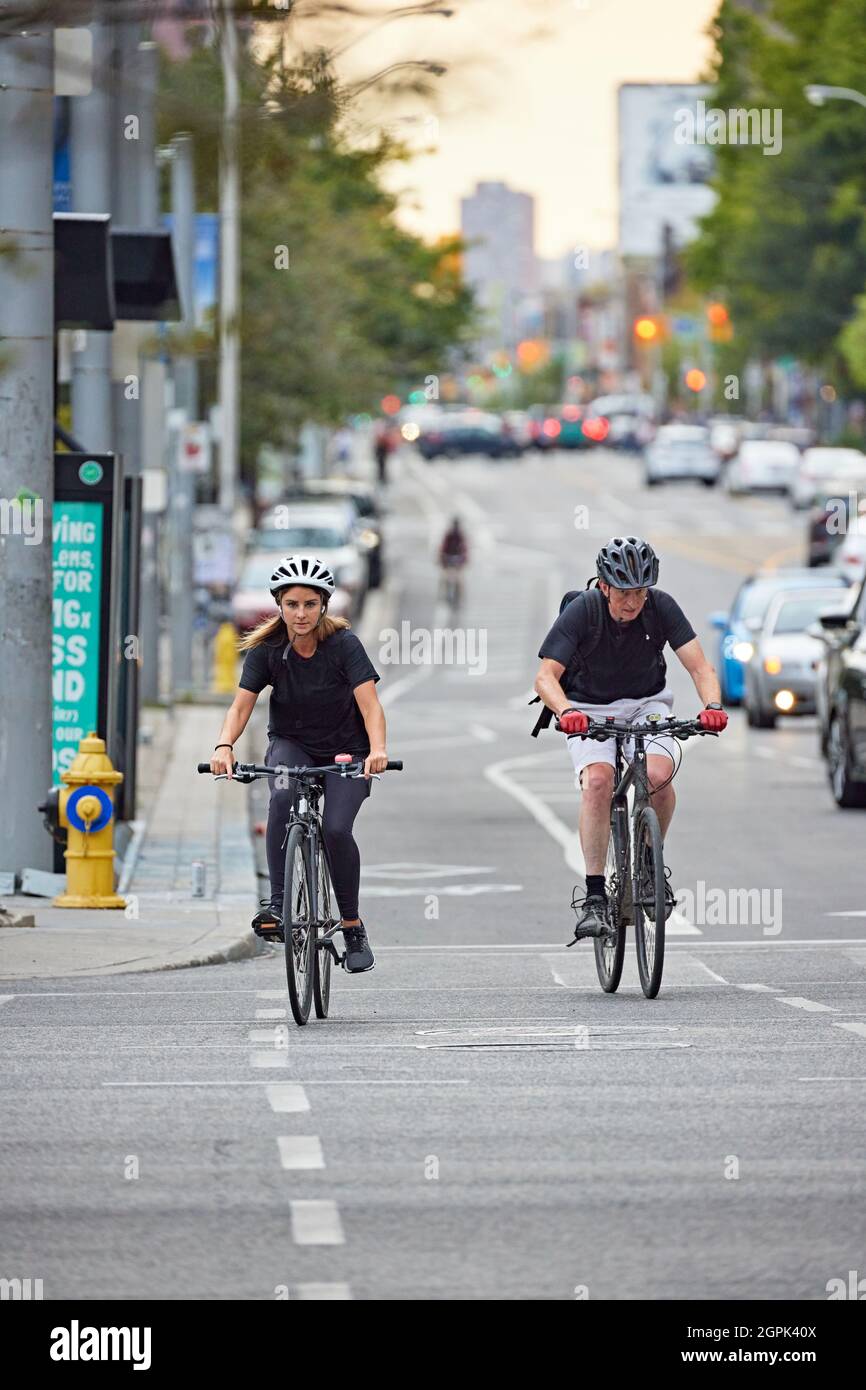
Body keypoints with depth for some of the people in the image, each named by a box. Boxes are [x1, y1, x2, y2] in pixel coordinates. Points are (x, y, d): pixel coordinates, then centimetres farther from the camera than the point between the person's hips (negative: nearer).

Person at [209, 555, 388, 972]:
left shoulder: (343, 644, -19)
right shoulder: (267, 648, -12)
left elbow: (370, 704, -27)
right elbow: (241, 705, -17)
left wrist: (377, 749, -45)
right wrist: (224, 746, -36)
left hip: (346, 749, -1)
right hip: (291, 743, 2)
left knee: (336, 828, -23)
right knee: (283, 797, -32)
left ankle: (353, 926, -4)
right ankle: (277, 903, -29)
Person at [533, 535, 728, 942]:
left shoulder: (661, 607, -17)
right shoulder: (581, 612, -23)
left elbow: (700, 666, -20)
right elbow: (546, 676, -29)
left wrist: (712, 705, -41)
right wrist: (565, 712, -50)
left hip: (646, 703, 1)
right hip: (589, 709, -1)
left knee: (658, 774, -28)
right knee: (597, 780, -29)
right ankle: (594, 896, -23)